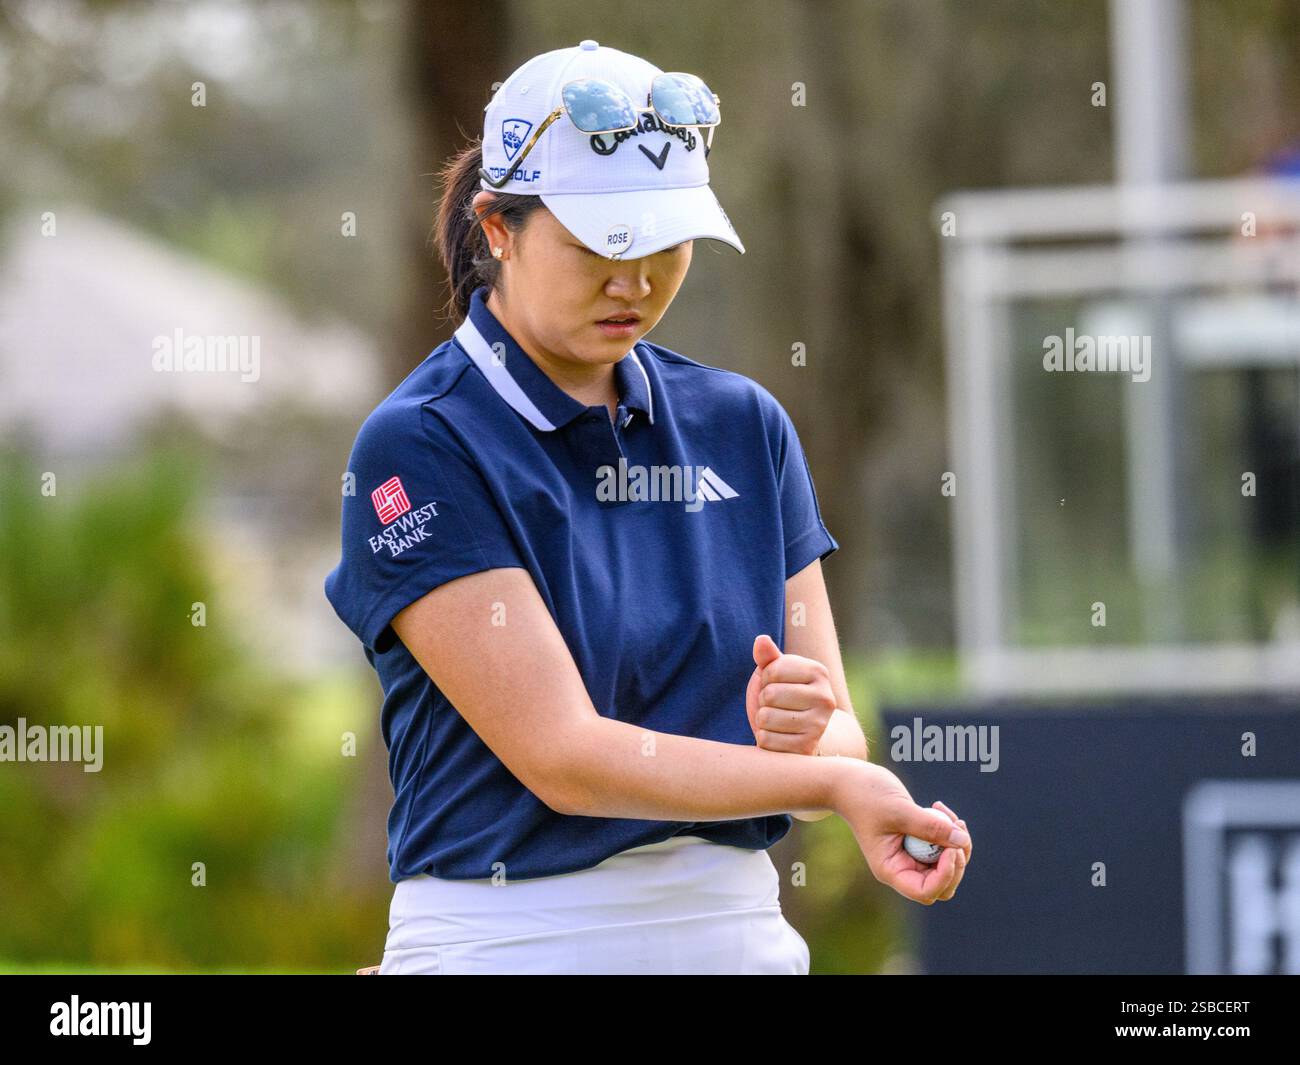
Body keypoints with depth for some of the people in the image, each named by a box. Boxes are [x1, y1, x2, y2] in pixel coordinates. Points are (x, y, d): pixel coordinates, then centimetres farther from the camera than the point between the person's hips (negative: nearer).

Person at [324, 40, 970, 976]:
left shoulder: (745, 426, 6)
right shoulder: (417, 449, -10)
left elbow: (841, 746, 6)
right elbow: (561, 757, -18)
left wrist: (806, 728, -17)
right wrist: (829, 782, -26)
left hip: (739, 933, 5)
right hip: (507, 941, -5)